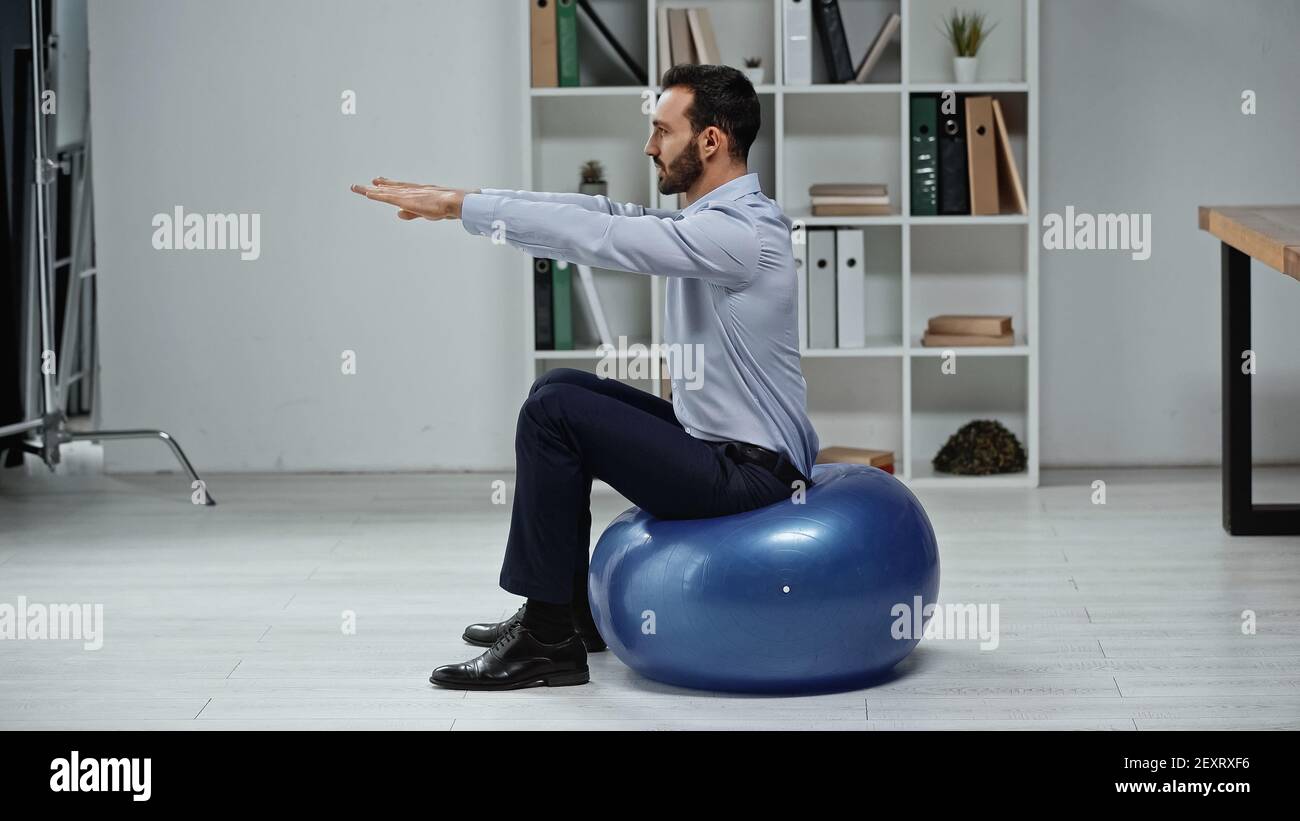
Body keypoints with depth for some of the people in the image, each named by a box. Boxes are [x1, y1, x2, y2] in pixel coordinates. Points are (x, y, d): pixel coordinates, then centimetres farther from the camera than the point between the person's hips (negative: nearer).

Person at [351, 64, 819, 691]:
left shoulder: (736, 233, -22)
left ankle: (549, 642, -9)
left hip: (748, 471, -10)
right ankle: (572, 607, 18)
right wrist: (462, 197, 2)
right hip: (715, 436, 10)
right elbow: (600, 214, 8)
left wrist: (458, 208, -21)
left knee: (553, 414, -15)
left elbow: (591, 237, -25)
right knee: (562, 388, 15)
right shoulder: (716, 217, 9)